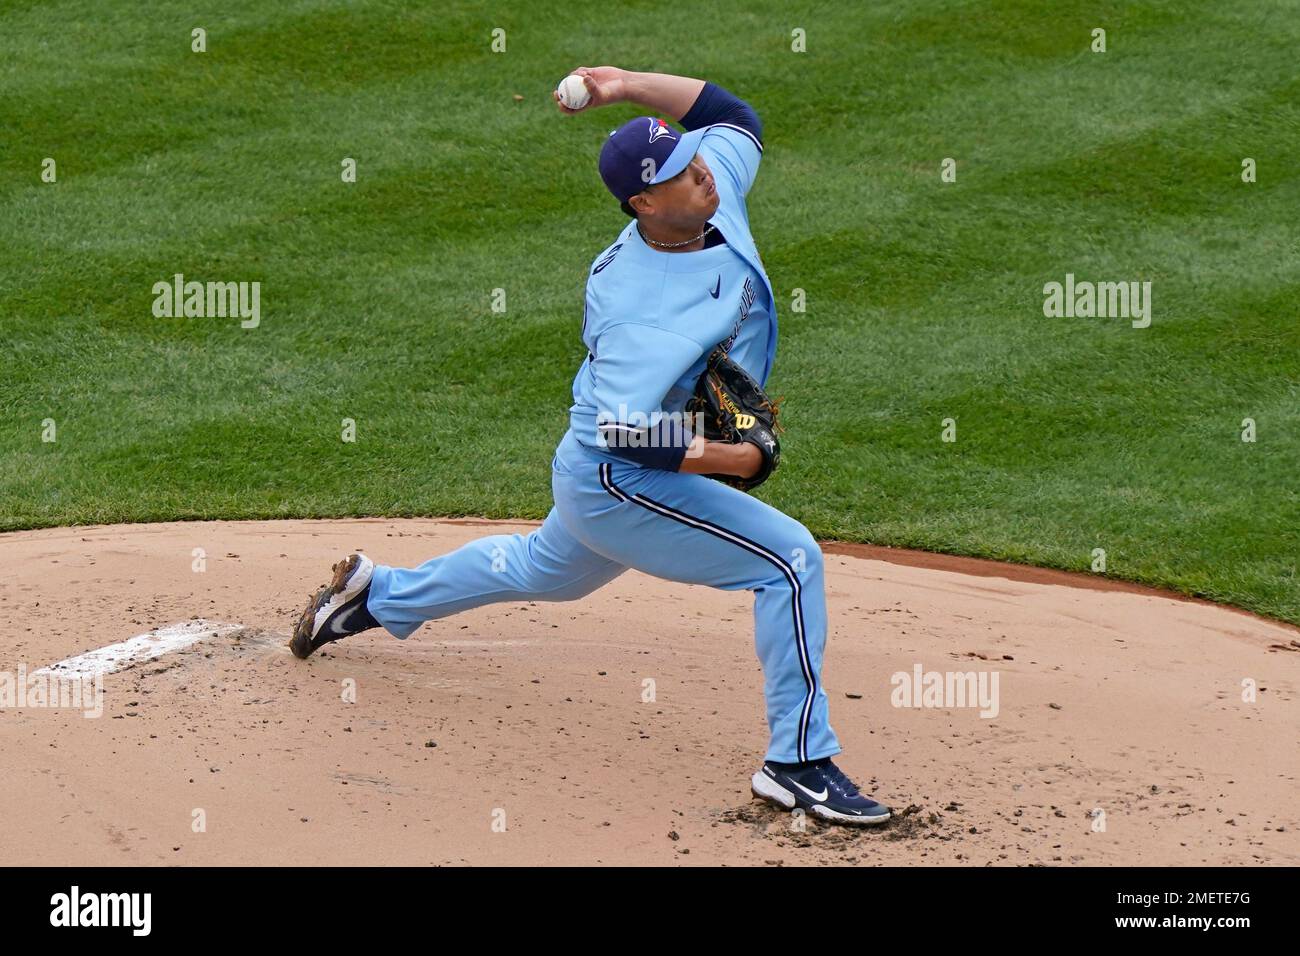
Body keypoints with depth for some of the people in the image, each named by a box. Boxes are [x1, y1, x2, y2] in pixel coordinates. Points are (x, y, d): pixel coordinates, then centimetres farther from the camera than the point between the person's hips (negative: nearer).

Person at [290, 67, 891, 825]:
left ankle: (380, 595, 52)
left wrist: (629, 86, -7)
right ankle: (799, 762, -9)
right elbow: (627, 433, -36)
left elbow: (737, 117, 7)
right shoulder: (639, 306, -32)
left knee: (550, 571, 34)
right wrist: (735, 459, -32)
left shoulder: (717, 194, -8)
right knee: (790, 558, -17)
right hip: (621, 486, -10)